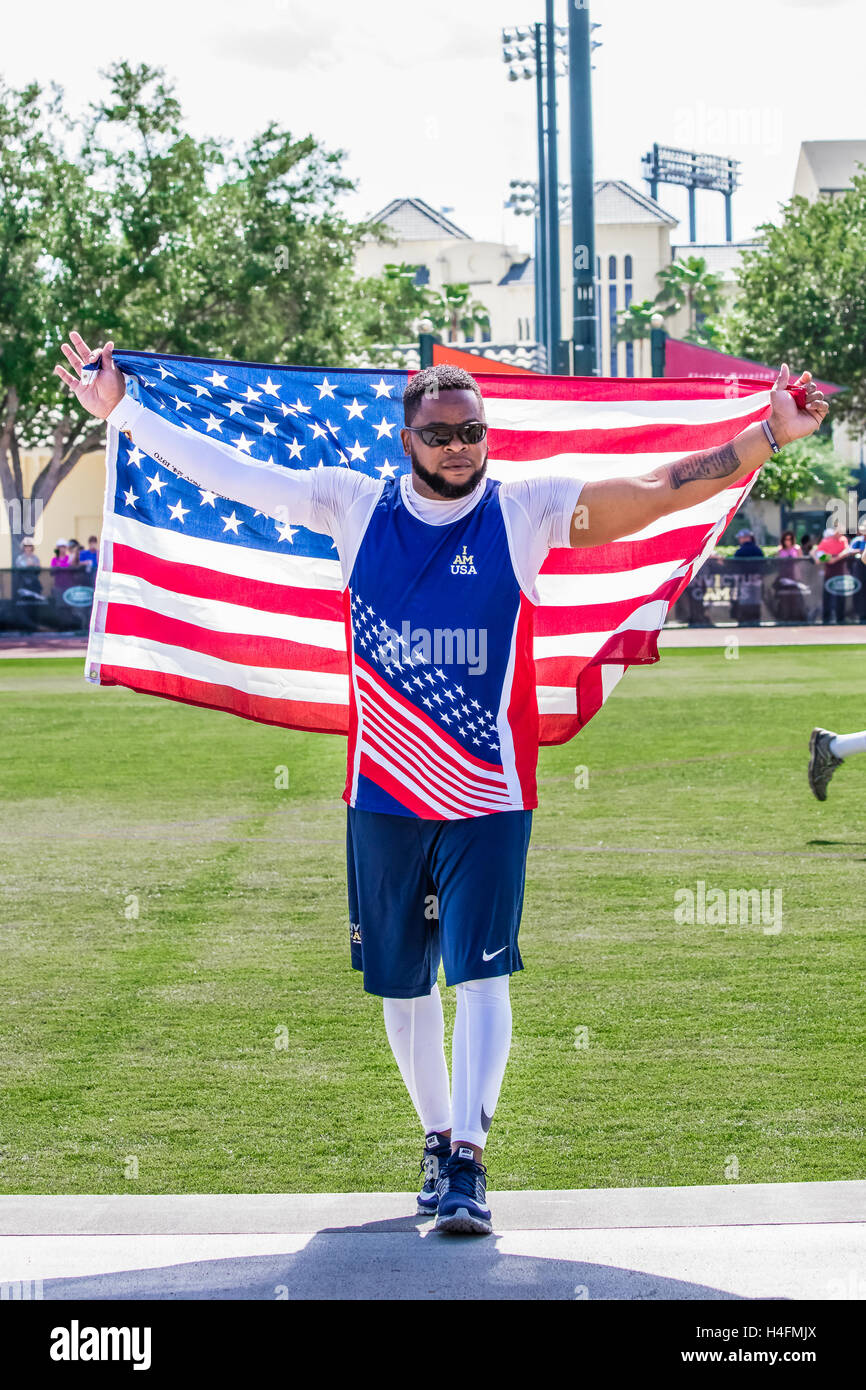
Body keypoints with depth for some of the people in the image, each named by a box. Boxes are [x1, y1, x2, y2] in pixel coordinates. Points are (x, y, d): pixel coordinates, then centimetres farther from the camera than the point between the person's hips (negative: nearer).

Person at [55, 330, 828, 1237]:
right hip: (383, 791, 2)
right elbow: (234, 475, 7)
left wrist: (770, 435, -15)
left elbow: (663, 490, -7)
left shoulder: (525, 513, -2)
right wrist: (122, 412, 7)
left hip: (489, 795, -2)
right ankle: (436, 1137, 28)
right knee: (401, 983, 10)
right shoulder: (355, 507, 2)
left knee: (480, 975, -12)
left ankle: (469, 1160, -11)